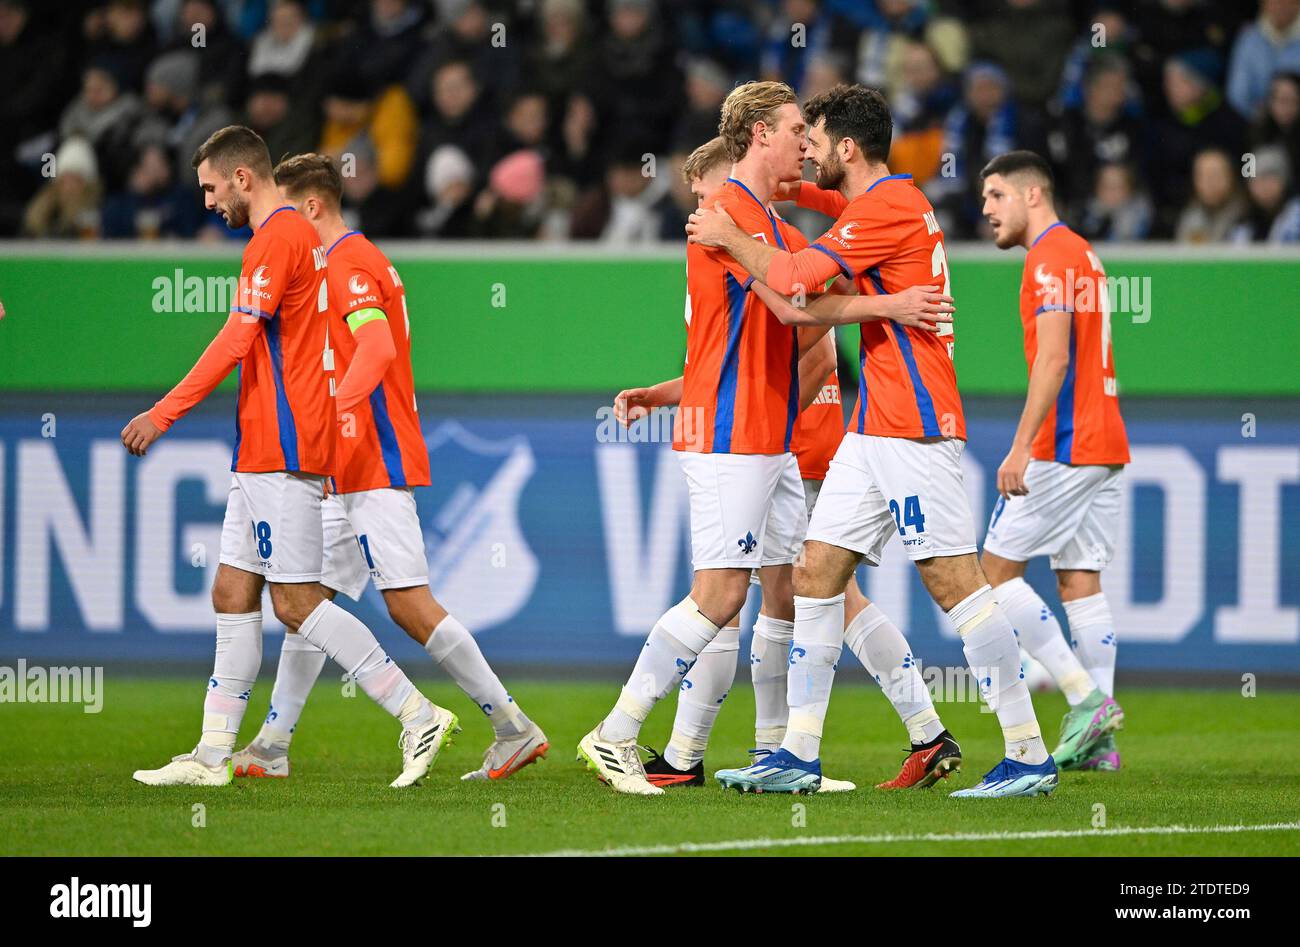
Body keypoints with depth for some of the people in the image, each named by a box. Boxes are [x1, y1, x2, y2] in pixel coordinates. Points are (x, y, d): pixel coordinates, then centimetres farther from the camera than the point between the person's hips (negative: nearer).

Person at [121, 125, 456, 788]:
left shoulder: (276, 239, -12)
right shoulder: (303, 237, 18)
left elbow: (235, 341, -18)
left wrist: (164, 414, -15)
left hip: (282, 453, -10)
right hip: (265, 454, 10)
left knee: (296, 602, -10)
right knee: (233, 593, 9)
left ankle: (418, 714, -10)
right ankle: (213, 754, 10)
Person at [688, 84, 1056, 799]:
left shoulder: (889, 208, -13)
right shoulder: (887, 199, 18)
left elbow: (791, 278, -19)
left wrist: (731, 237, -2)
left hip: (914, 426, -10)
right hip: (874, 428, 10)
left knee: (954, 582, -11)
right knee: (816, 575, 7)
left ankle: (1028, 757, -10)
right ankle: (799, 755, 9)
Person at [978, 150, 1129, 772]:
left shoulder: (1051, 255, -11)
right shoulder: (1079, 252, 20)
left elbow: (1054, 358, -20)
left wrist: (1022, 446, -24)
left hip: (1064, 443, -10)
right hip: (1104, 442, 10)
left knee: (997, 569, -5)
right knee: (1079, 580, 7)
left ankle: (1086, 698, -12)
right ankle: (1098, 739, 2)